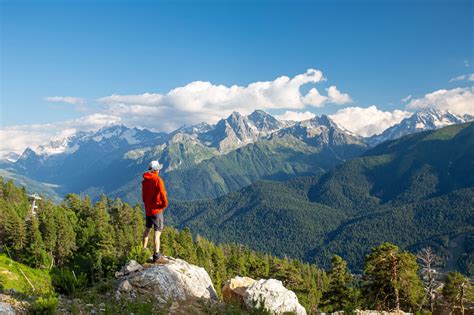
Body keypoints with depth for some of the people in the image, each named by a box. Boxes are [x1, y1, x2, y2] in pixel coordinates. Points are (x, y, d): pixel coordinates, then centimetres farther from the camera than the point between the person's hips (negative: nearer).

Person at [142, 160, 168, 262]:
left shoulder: (145, 180, 3)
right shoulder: (158, 180, -19)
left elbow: (143, 194, 10)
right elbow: (162, 193, -22)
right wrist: (165, 204, -7)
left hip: (147, 208, 7)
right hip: (156, 209, -7)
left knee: (147, 229, 23)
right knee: (157, 232, -2)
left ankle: (144, 249, 33)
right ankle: (156, 255, -1)